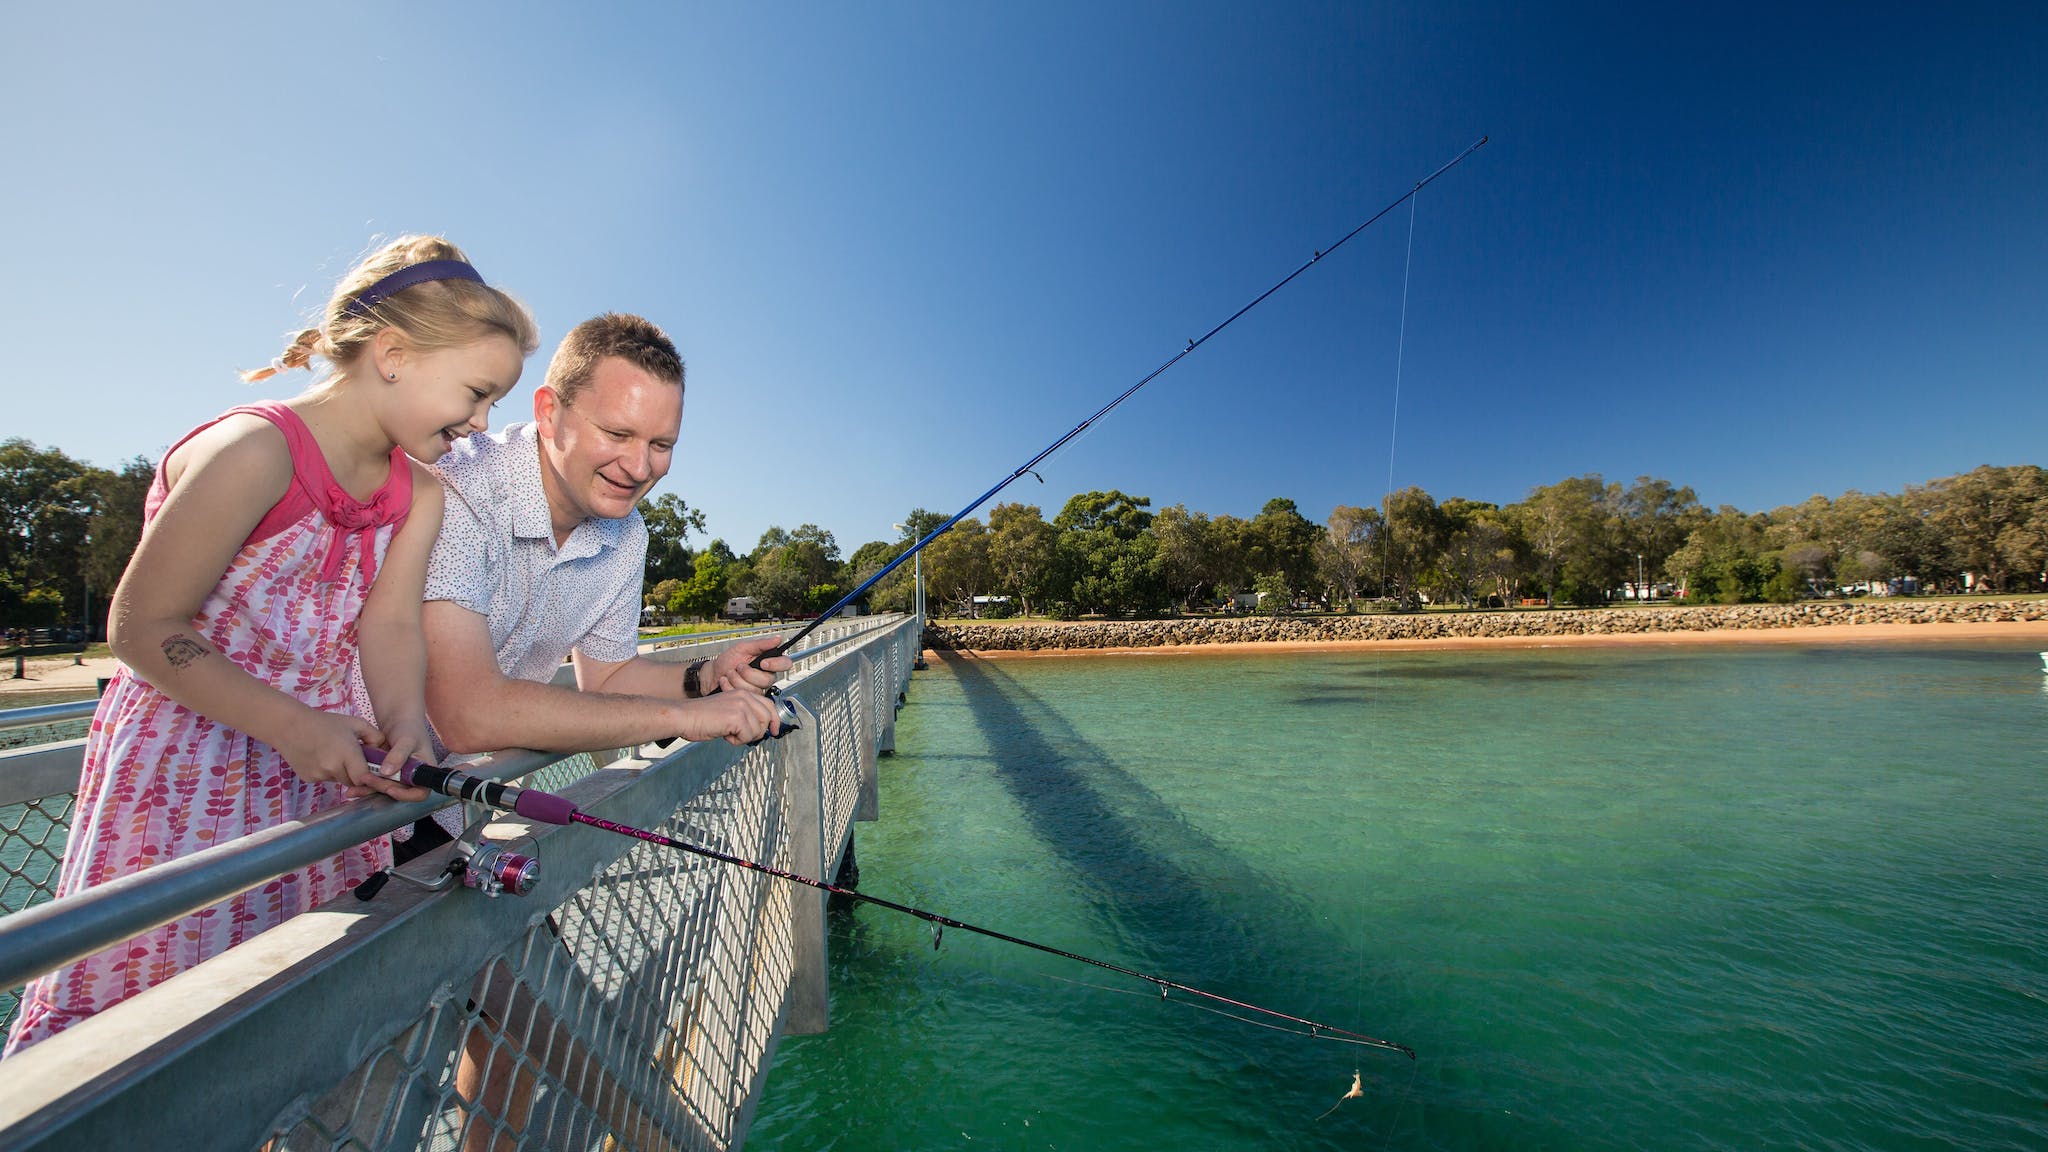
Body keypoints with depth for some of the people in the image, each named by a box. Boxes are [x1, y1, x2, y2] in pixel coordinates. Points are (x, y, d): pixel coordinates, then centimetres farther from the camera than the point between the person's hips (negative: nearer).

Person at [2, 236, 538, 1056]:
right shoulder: (252, 450, -21)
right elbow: (141, 628, -17)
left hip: (320, 760, 6)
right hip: (181, 765, -6)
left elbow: (389, 624, -6)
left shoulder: (418, 496, 0)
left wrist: (405, 728, -22)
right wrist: (292, 726, -24)